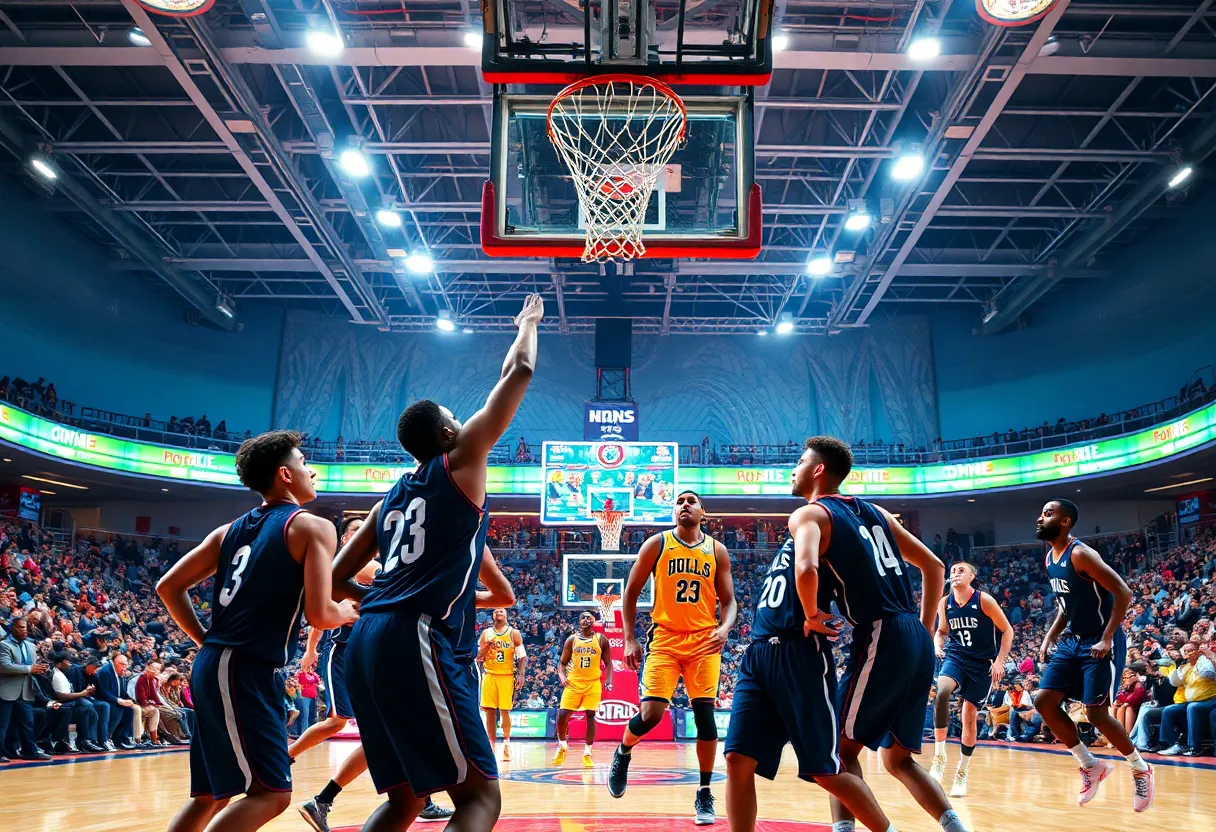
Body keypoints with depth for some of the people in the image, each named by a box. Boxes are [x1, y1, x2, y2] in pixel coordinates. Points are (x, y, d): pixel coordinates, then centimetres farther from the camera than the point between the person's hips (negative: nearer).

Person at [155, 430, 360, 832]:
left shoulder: (232, 529, 15)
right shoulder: (313, 526, -6)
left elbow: (169, 587, 15)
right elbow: (319, 614, -14)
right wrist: (348, 612, 7)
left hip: (213, 665, 9)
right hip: (246, 671, -8)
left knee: (212, 793, 18)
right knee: (270, 793, -4)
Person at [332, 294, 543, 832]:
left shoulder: (391, 499, 22)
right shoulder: (460, 462, 5)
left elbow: (336, 580, 23)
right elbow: (519, 373, 7)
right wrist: (528, 324, 25)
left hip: (367, 641, 8)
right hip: (420, 641, -8)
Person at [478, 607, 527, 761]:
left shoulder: (514, 633, 3)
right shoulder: (486, 633, 8)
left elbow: (523, 656, 0)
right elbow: (478, 657, 7)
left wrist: (521, 674, -11)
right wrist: (487, 645, -10)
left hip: (507, 676, -2)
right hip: (489, 675, 2)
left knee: (504, 711, -3)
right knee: (489, 712, 0)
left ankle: (506, 743, 13)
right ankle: (491, 745, 7)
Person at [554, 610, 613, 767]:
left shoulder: (601, 639, 3)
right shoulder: (571, 639, 4)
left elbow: (608, 663, 6)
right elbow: (562, 662, 8)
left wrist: (608, 680, -9)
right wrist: (562, 675, -11)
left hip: (593, 683, 0)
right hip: (573, 682, 1)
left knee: (590, 716, -4)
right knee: (562, 714, -7)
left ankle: (587, 753, 7)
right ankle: (562, 746, 17)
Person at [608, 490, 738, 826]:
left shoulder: (717, 550, 5)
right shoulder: (656, 544, 0)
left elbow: (728, 600, 7)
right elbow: (631, 592, 4)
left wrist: (725, 627, -15)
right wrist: (629, 639, -3)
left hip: (704, 640, 2)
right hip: (665, 638, -1)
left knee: (704, 713, -5)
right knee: (651, 714, -11)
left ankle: (704, 794, 10)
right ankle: (622, 753, 23)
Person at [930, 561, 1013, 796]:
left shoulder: (984, 600, -12)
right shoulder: (944, 603, -1)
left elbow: (1007, 630, -6)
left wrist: (1000, 661, -13)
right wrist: (937, 646, -5)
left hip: (982, 663, -2)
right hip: (955, 657, 2)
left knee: (969, 717, 2)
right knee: (942, 692, -30)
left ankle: (961, 774, 18)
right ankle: (939, 756, -22)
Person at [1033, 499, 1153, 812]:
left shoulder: (1080, 554, -19)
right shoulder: (1050, 558, 8)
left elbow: (1122, 592, -22)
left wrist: (1107, 639, -23)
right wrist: (1049, 637, 11)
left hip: (1099, 643, -9)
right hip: (1072, 641, 9)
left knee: (1096, 713, -8)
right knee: (1044, 702, 0)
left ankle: (1140, 769, 17)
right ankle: (1091, 766, 13)